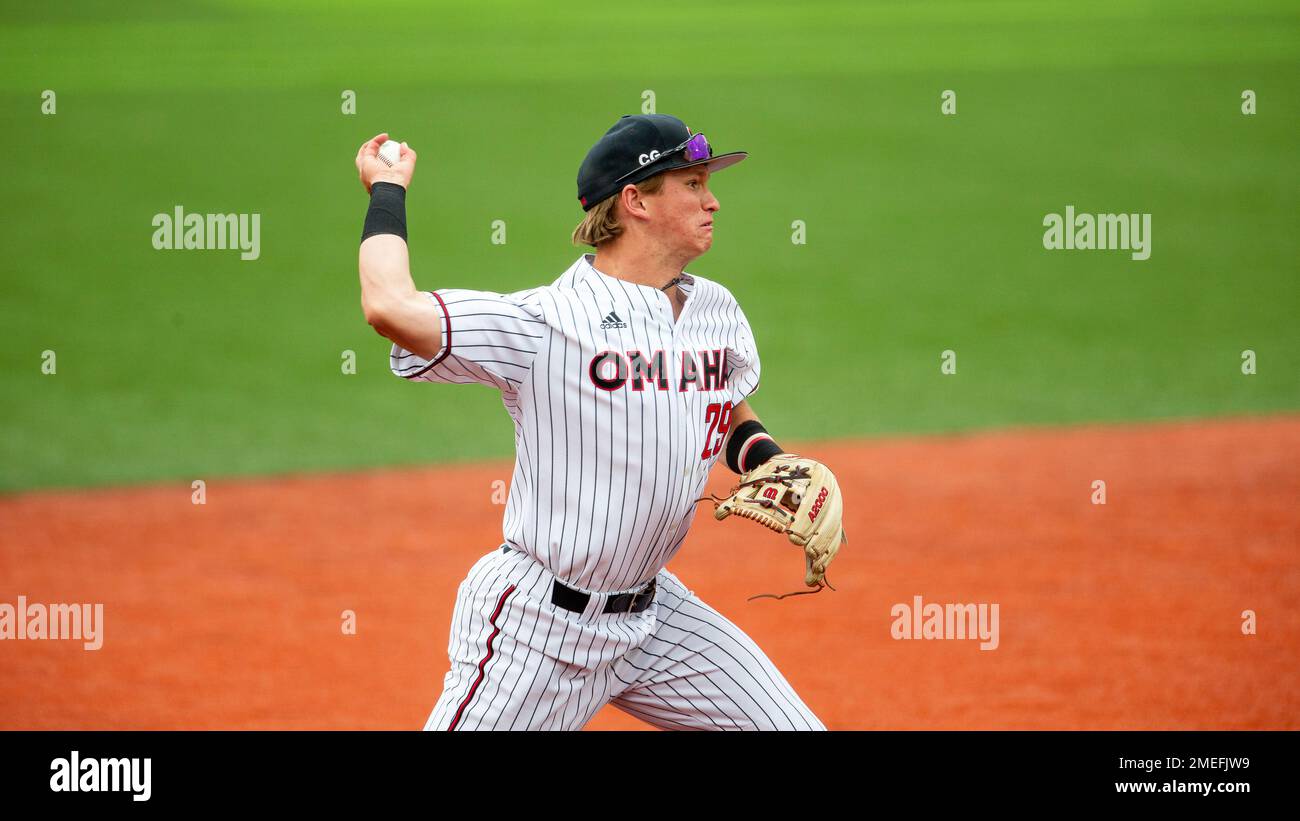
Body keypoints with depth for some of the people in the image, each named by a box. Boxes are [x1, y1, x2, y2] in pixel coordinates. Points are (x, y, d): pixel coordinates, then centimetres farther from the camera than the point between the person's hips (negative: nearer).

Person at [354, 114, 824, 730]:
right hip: (539, 624, -7)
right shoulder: (547, 322, -18)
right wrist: (387, 190, -14)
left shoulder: (718, 312, 5)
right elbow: (390, 307, -30)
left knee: (792, 724, 4)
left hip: (652, 616, 7)